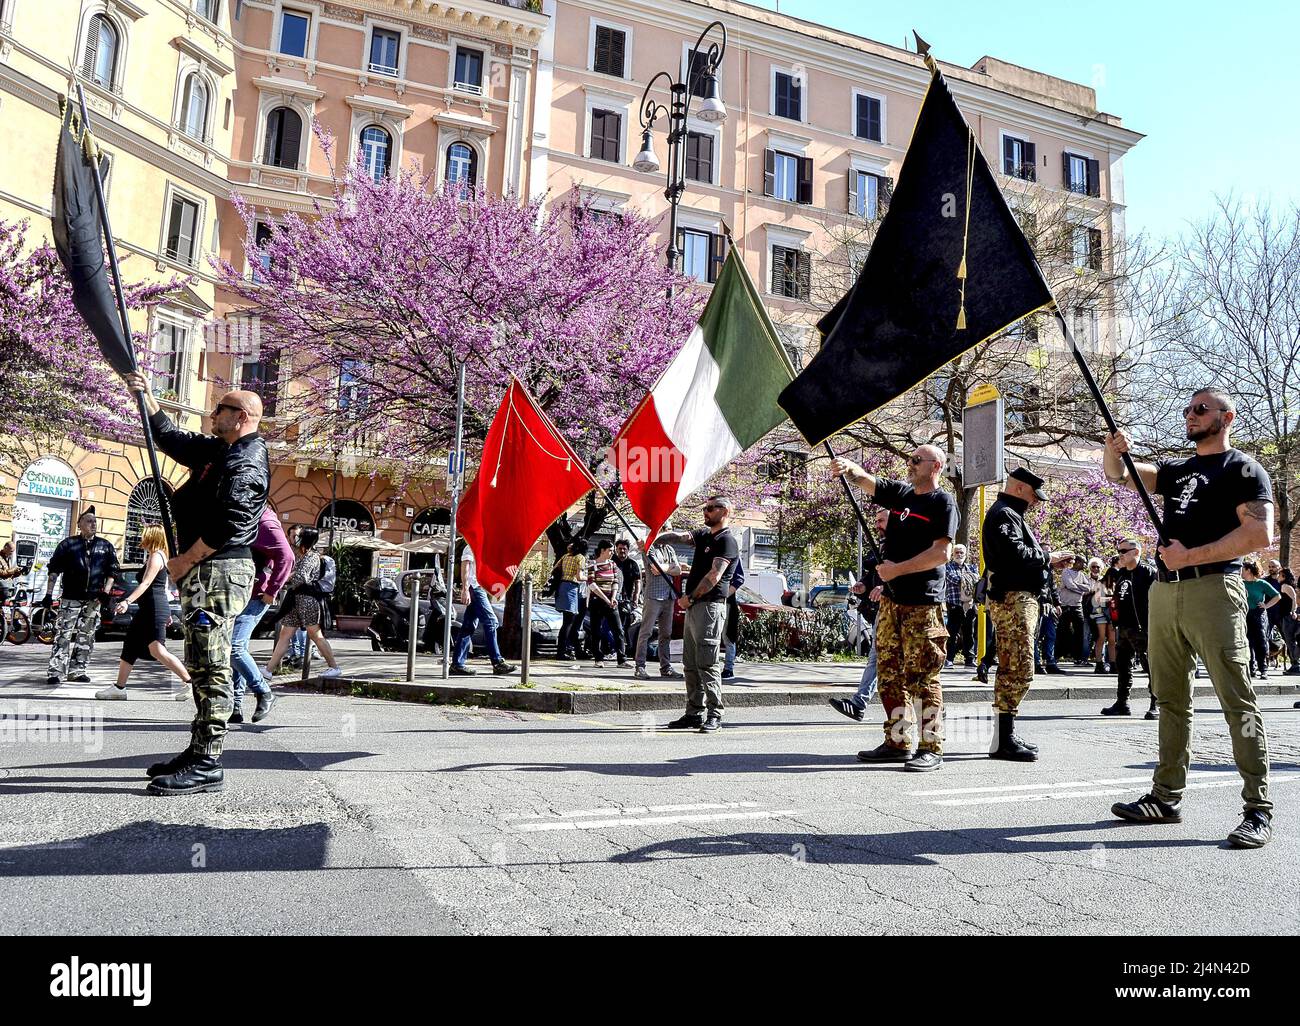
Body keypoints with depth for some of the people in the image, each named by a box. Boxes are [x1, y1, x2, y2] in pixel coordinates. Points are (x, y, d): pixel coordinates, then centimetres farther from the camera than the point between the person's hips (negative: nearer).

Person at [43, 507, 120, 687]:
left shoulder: (106, 546, 11)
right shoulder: (68, 544, 4)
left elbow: (112, 572, 12)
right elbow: (54, 570, 4)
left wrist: (106, 592, -1)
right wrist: (49, 594, -2)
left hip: (94, 600, 3)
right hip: (70, 598, -3)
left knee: (86, 637, 6)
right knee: (64, 635, -8)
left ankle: (76, 671, 13)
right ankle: (55, 672, -8)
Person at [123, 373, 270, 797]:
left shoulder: (246, 465, -14)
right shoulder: (217, 451, 18)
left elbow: (227, 527, -22)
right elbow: (170, 437, 30)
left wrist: (182, 562, -13)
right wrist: (146, 396, 21)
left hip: (219, 570, -11)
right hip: (205, 570, 11)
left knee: (210, 668, -10)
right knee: (201, 667, 14)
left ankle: (207, 765, -7)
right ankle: (199, 751, 22)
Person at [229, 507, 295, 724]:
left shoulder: (266, 524, -10)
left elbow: (286, 556, -21)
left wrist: (271, 591, -20)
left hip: (255, 597, -9)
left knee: (234, 647, -16)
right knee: (237, 648, 8)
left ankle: (264, 693, 0)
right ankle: (236, 706, 13)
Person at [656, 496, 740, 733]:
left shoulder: (727, 541, -7)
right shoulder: (704, 535, 20)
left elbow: (714, 576, -15)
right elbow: (679, 536, 8)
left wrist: (690, 598, -12)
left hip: (710, 606, -9)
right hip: (694, 607, 9)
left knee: (707, 664, -9)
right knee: (690, 664, 10)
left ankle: (715, 715, -4)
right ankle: (695, 713, 15)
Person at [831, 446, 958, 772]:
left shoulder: (943, 503, -4)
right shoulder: (900, 493, 16)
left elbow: (941, 553, -13)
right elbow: (866, 480, 4)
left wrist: (898, 569, -15)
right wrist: (848, 468, -18)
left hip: (923, 603, -7)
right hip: (892, 599, 7)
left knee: (924, 678, -5)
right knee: (890, 676, 9)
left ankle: (932, 748, 2)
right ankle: (897, 743, 18)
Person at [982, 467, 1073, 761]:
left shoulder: (1011, 515, 24)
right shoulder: (1003, 514, -10)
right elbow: (1016, 553, -23)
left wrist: (1050, 560, 11)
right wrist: (1047, 557, -9)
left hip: (1021, 599, 11)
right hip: (1014, 599, -11)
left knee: (1011, 669, 12)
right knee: (1019, 670, -12)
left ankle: (1006, 736, 18)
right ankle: (1003, 741, -11)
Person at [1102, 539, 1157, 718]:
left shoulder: (1148, 572, -8)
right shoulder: (1121, 574, 16)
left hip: (1142, 629, -9)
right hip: (1123, 628, 9)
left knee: (1150, 666, -6)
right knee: (1122, 666, 13)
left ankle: (1156, 705, -2)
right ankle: (1121, 703, 20)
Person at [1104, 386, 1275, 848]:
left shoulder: (1243, 469, 1)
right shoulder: (1177, 471, 22)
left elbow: (1261, 534, -12)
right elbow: (1119, 475, 23)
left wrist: (1191, 557, -14)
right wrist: (1114, 449, 0)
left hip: (1213, 589, -7)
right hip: (1165, 593, 7)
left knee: (1238, 702, -6)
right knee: (1170, 700, 10)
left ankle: (1259, 810, -1)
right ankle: (1166, 797, 17)